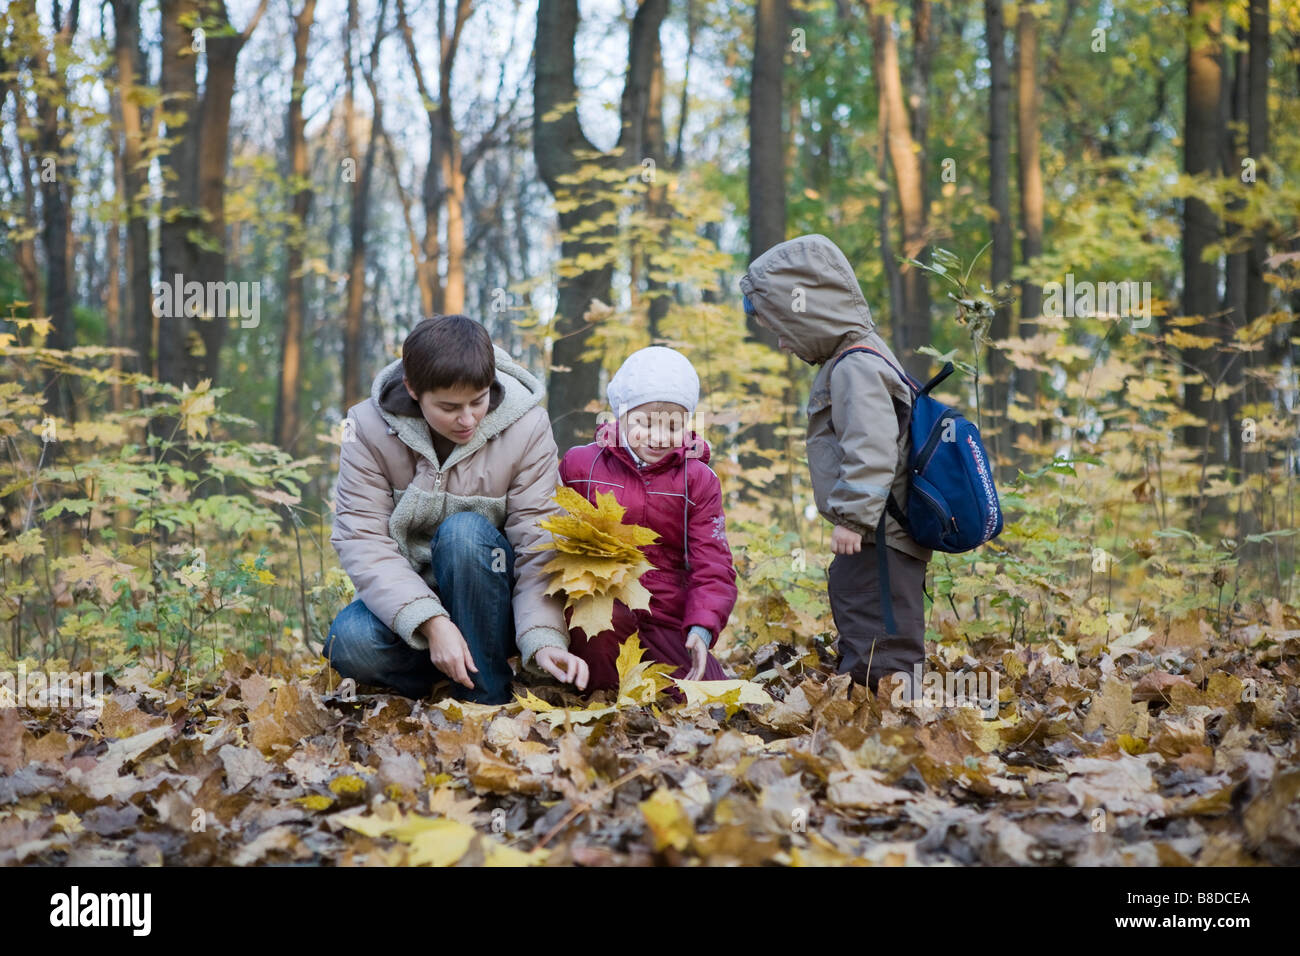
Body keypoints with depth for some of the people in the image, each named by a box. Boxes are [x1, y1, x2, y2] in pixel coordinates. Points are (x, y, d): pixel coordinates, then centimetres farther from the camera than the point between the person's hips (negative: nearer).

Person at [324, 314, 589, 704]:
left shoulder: (527, 427, -12)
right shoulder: (369, 427, -11)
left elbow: (539, 546, -16)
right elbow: (363, 542, -18)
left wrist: (545, 641, -32)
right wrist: (432, 624, -33)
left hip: (491, 603, 0)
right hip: (405, 595, 0)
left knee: (464, 531, -32)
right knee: (350, 644, -32)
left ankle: (486, 697, -20)